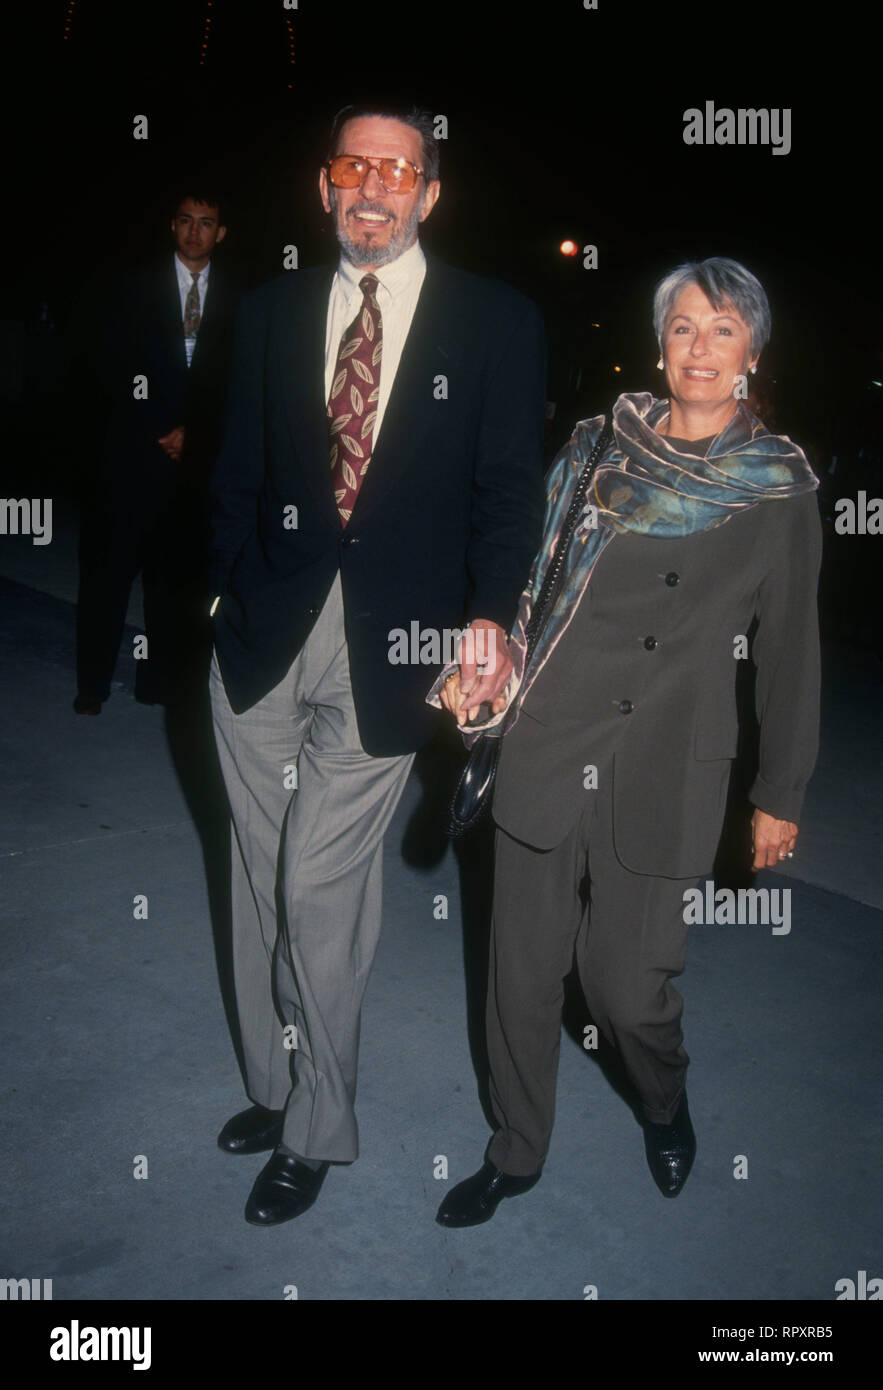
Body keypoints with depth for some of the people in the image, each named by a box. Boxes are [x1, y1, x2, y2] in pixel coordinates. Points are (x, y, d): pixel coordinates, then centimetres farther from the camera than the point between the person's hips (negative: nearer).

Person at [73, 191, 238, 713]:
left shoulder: (236, 300, 9)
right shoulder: (135, 291, 8)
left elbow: (235, 381, 9)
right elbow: (113, 369, 2)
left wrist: (193, 432, -2)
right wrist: (162, 429, -7)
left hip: (200, 453, 1)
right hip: (138, 450, -1)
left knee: (179, 570, 1)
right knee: (110, 563, -2)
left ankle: (162, 678, 10)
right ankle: (93, 681, 8)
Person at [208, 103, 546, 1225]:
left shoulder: (497, 322, 2)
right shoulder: (270, 313, 11)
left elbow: (508, 489, -1)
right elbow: (239, 474, 13)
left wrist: (487, 616, -14)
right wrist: (232, 591, 2)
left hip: (387, 652, -3)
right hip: (266, 636, 4)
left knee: (319, 888, -2)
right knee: (259, 881, 11)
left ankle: (315, 1129, 19)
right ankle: (271, 1087, 32)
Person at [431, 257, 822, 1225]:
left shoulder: (780, 487, 0)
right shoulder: (597, 446, 6)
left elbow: (788, 650, 4)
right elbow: (534, 580, 10)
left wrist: (779, 796, 6)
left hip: (665, 775, -2)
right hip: (546, 748, 2)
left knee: (628, 985, 4)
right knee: (521, 973, 9)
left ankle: (665, 1106, 40)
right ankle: (516, 1152, 33)